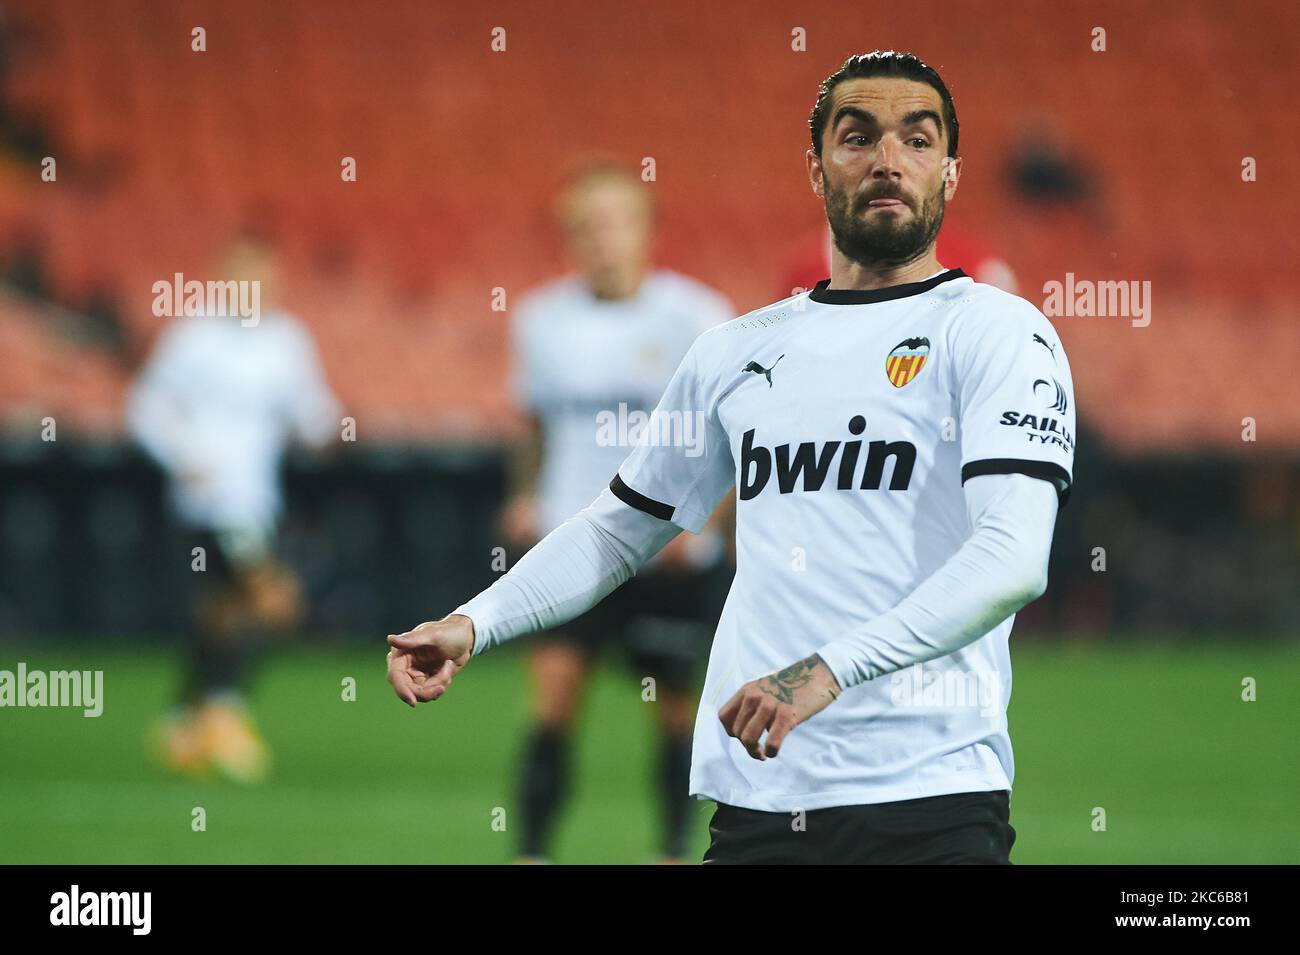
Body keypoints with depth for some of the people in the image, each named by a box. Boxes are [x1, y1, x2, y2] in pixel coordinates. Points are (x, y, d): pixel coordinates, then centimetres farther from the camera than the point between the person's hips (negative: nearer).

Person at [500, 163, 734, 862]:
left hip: (670, 555, -2)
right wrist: (527, 497, 6)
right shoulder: (541, 319, 5)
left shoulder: (694, 317, -5)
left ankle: (674, 849, 24)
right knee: (554, 689, -12)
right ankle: (532, 851, -11)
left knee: (675, 708, 7)